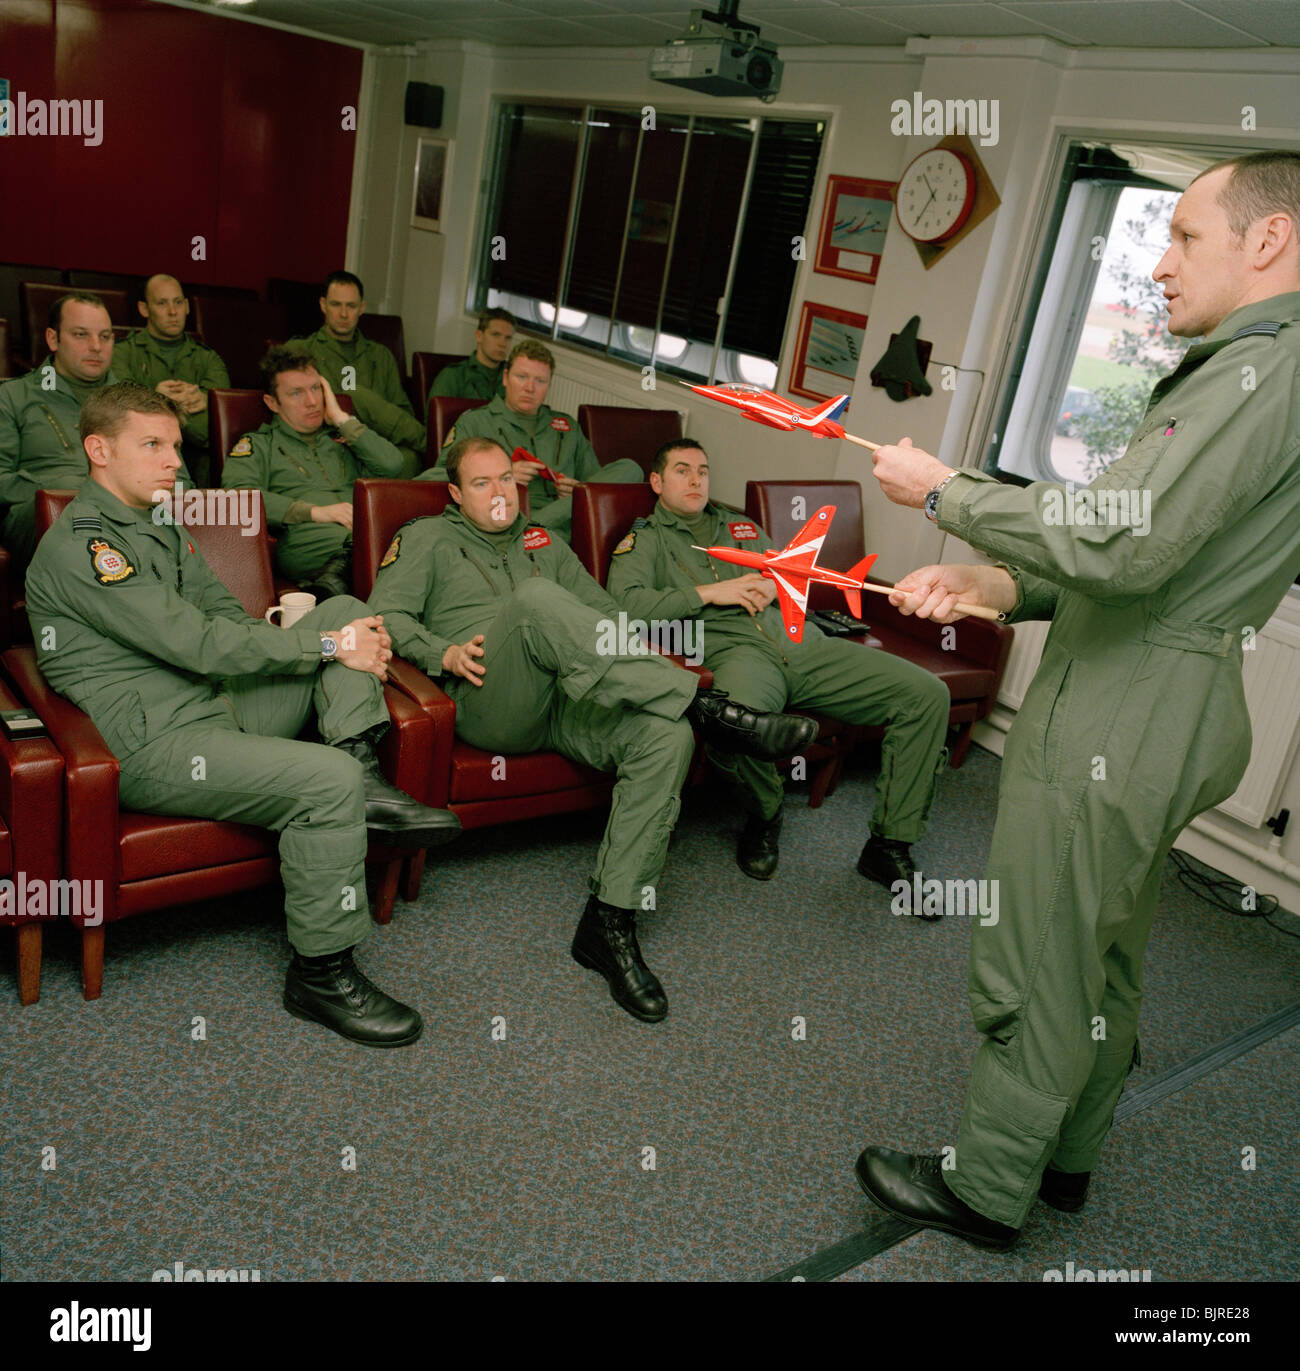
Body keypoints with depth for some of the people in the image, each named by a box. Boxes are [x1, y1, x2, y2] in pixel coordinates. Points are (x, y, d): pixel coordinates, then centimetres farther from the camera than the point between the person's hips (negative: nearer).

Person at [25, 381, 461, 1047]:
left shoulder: (160, 529, 20)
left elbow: (228, 616, 16)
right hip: (151, 746, -9)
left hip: (218, 706, 9)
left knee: (347, 609, 2)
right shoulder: (78, 545, -12)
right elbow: (197, 643, -20)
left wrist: (340, 633, -1)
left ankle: (366, 780, -13)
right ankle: (320, 975, -15)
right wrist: (329, 646, -15)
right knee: (328, 779, -30)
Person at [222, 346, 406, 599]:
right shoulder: (258, 444, 22)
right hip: (307, 543, -4)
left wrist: (341, 418, 19)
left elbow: (392, 465, 14)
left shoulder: (343, 437, 33)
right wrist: (314, 511, -8)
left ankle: (331, 581, -41)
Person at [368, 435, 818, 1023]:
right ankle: (702, 703, -35)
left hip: (564, 704, 5)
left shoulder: (545, 544, 32)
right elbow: (385, 613, 8)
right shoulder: (425, 539, 21)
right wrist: (443, 653, -11)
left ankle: (610, 923, -25)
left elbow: (603, 608, 26)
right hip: (487, 704, -4)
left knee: (666, 737, -27)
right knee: (536, 598, -36)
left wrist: (624, 658, 3)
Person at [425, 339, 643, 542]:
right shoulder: (474, 421, 17)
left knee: (630, 468, -17)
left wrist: (578, 491, 3)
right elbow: (445, 473, 6)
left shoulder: (568, 427, 29)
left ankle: (536, 524, -29)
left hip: (566, 525, 5)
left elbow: (595, 479, 29)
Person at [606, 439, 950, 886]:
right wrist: (709, 593, -7)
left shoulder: (741, 527, 32)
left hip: (802, 642, 6)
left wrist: (773, 586, 8)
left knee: (927, 693, -10)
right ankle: (763, 819, -7)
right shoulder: (644, 539, 14)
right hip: (734, 648, -6)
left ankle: (889, 846, -4)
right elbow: (624, 602, -6)